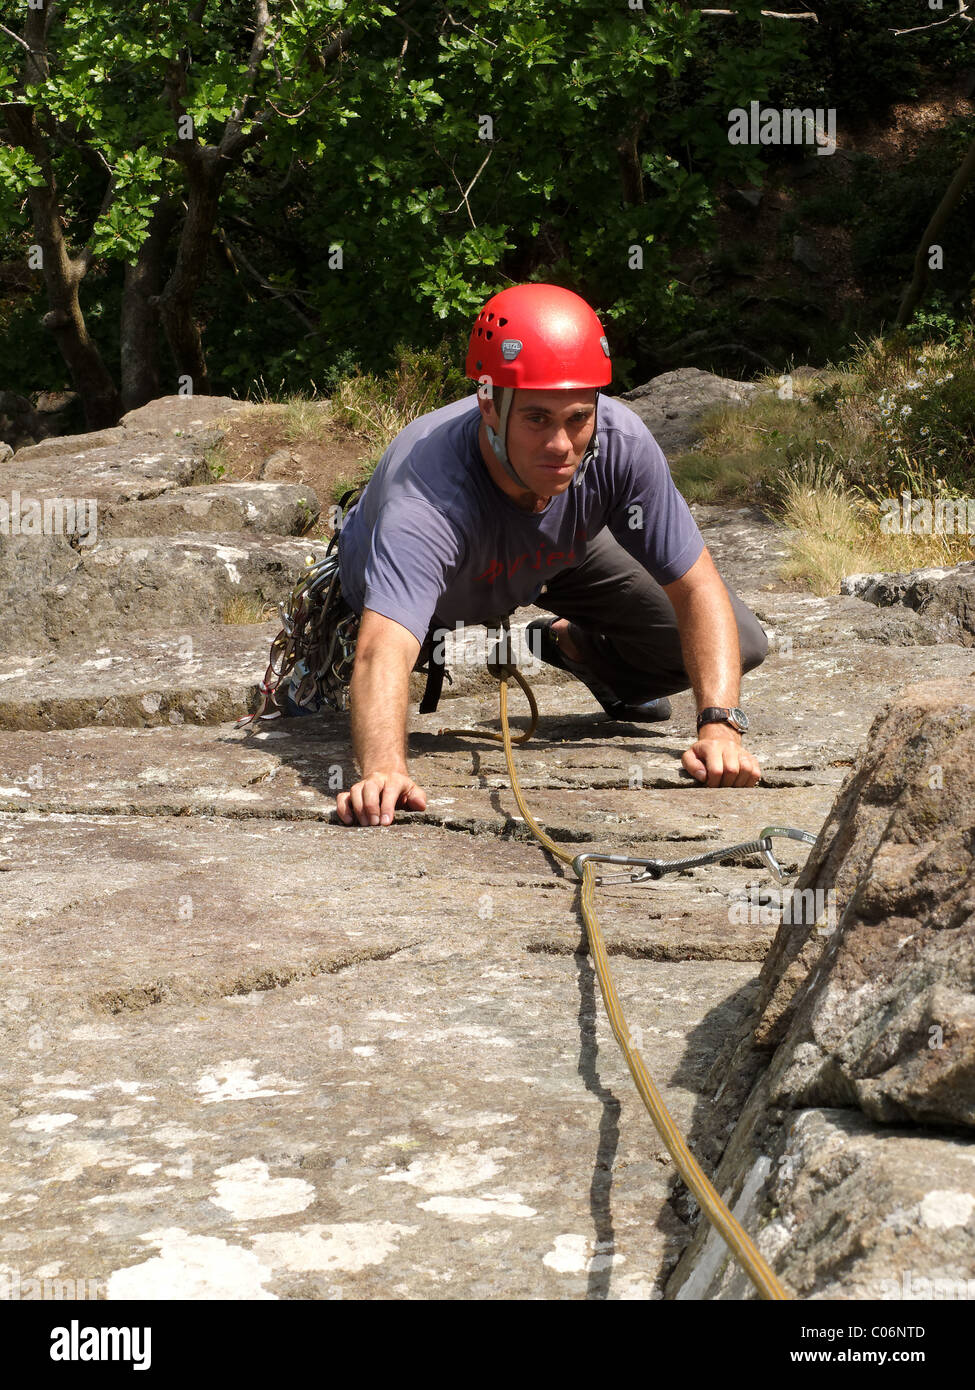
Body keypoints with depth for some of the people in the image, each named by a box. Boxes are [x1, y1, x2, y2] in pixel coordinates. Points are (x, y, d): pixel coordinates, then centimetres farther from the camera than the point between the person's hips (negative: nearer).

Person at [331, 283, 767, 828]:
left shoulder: (621, 442, -38)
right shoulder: (426, 501, -49)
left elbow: (697, 589, -30)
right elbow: (384, 652, -62)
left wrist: (719, 724, -44)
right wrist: (384, 771, -82)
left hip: (565, 551, 2)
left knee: (742, 647, -6)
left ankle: (578, 646, 23)